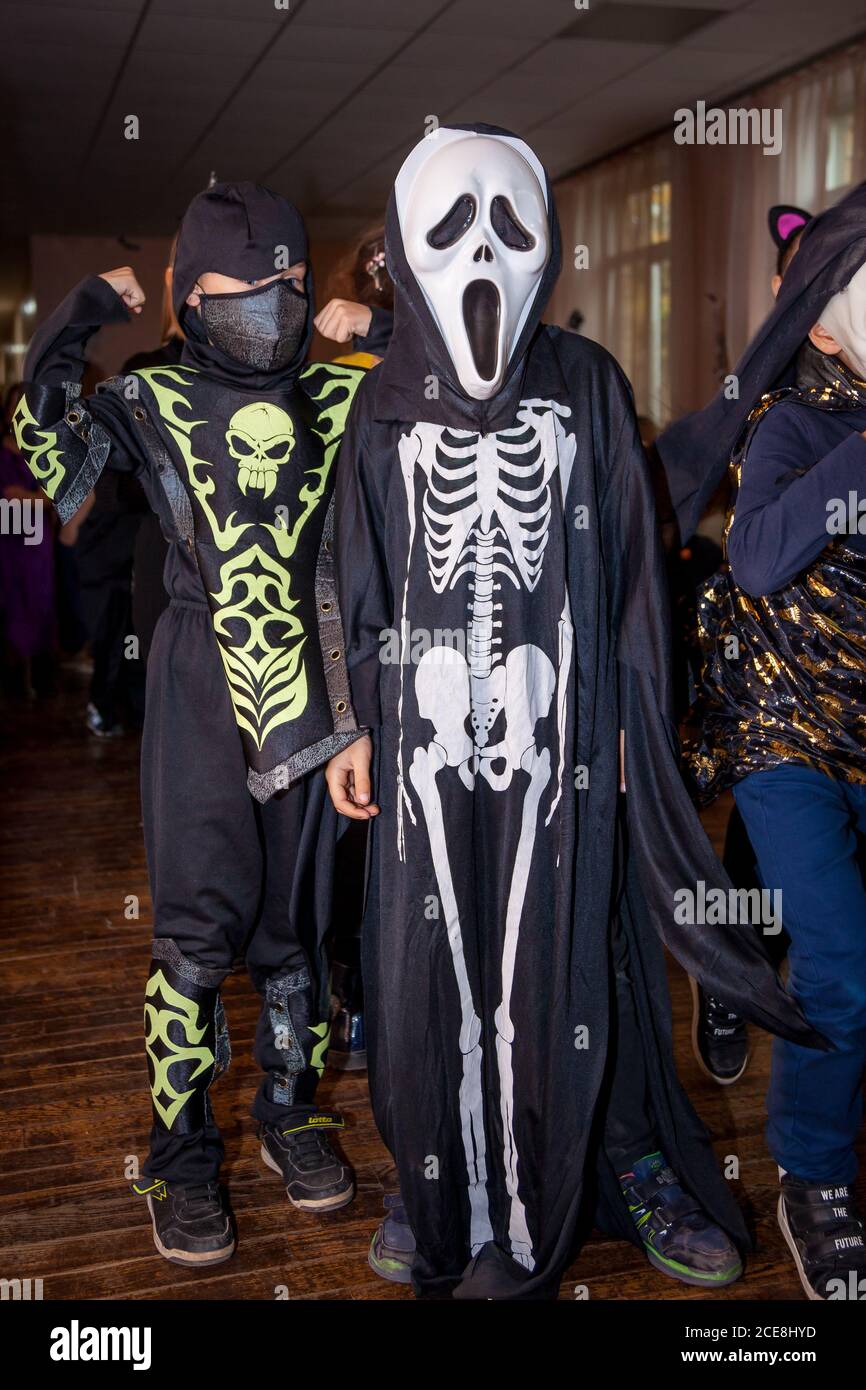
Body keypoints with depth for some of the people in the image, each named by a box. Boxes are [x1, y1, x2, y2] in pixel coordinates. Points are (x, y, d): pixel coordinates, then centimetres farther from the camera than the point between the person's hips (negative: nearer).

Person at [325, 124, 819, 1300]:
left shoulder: (586, 384, 4)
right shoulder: (387, 400, 7)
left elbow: (629, 568, 2)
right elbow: (361, 579, 8)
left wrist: (635, 728, -2)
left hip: (554, 719, -1)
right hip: (428, 722, 2)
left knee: (566, 947, 4)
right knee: (435, 953, 8)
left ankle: (625, 1160, 24)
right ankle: (440, 1181, 26)